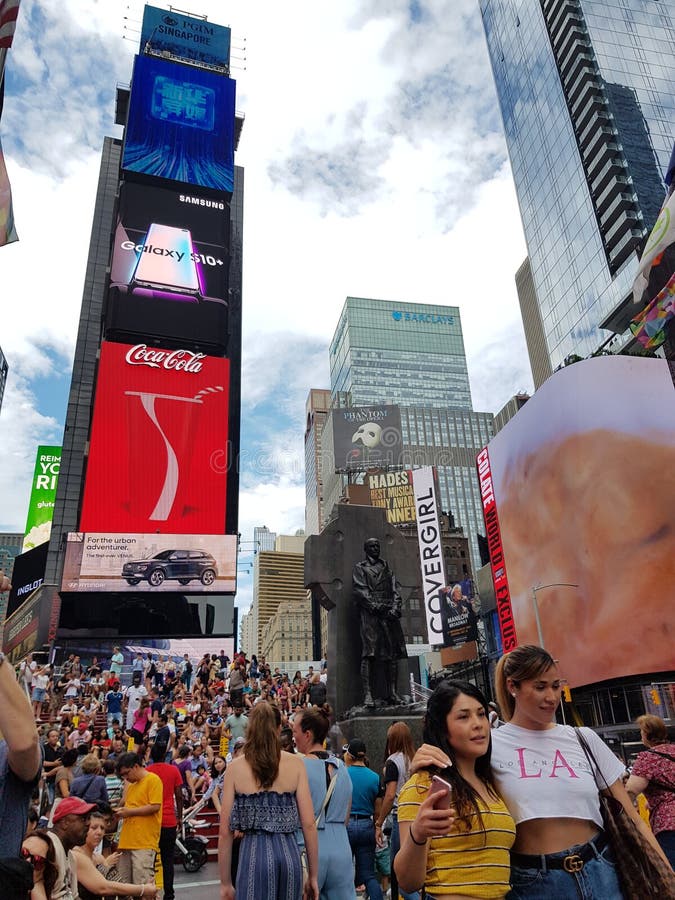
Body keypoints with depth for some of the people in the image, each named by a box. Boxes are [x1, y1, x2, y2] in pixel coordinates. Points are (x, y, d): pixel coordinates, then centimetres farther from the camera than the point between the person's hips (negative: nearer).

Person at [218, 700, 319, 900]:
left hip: (254, 853, -1)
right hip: (289, 853, 2)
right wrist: (313, 875, 8)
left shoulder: (235, 767, 0)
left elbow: (225, 831, 0)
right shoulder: (296, 764, 0)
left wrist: (225, 883, 9)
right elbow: (309, 824, -1)